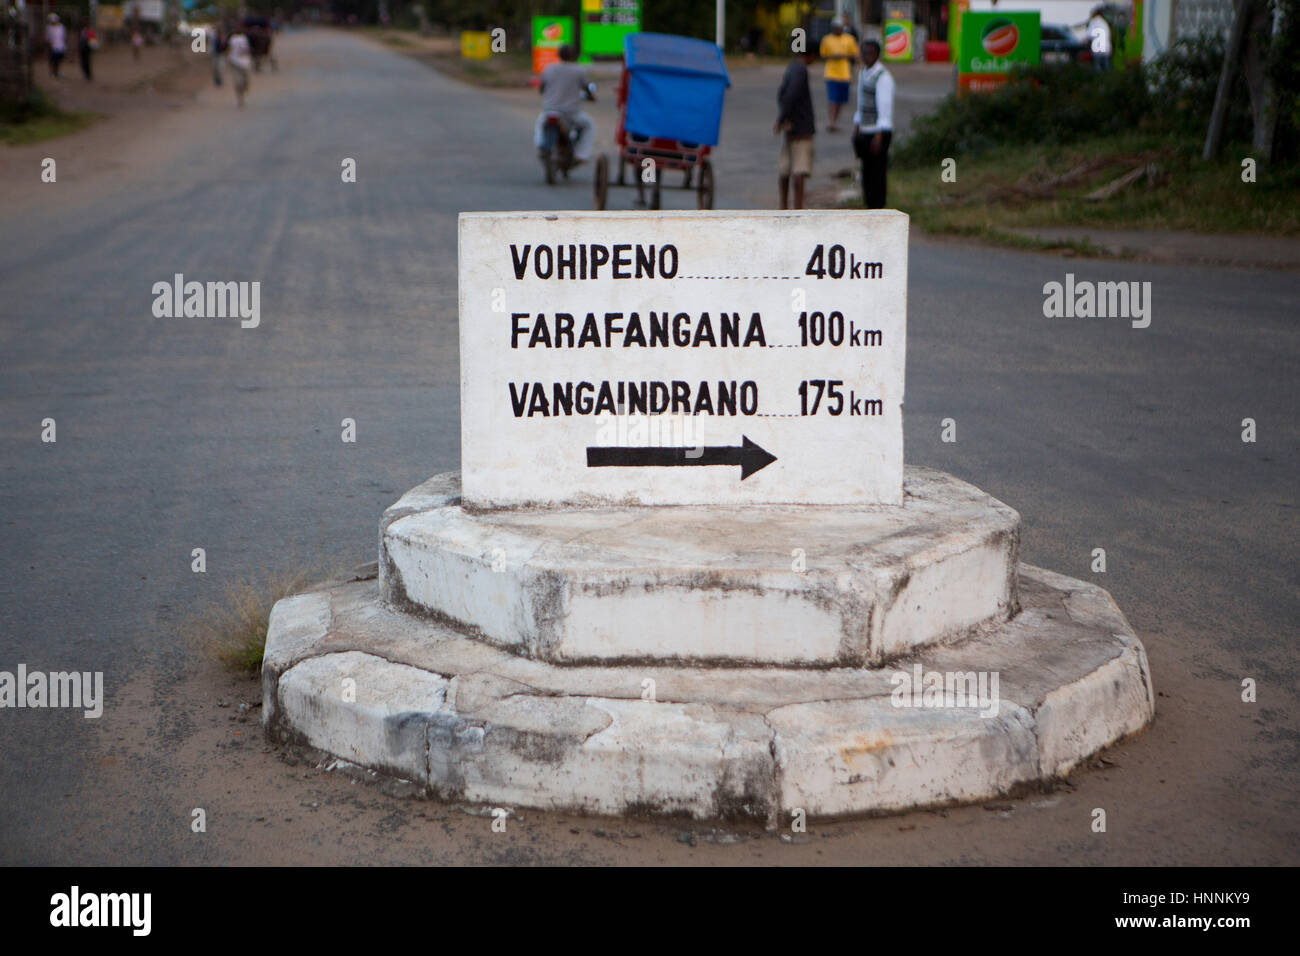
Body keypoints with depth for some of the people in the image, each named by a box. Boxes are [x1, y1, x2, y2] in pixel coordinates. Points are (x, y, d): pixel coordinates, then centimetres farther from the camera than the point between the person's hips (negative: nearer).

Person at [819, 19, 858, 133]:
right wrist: (832, 57, -12)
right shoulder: (826, 40, 4)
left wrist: (844, 56, -10)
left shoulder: (849, 39, 6)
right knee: (832, 99, -13)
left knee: (841, 99, 7)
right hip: (831, 73, -2)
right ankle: (829, 121, -14)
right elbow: (823, 55, 8)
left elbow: (855, 55, 9)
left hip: (845, 74, 2)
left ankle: (835, 120, 22)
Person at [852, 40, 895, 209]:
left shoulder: (884, 77, -14)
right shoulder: (863, 74, 13)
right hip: (865, 131, 8)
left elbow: (885, 108, -19)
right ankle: (870, 206, 19)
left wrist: (878, 138, -24)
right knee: (867, 172, 10)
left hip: (880, 132, -8)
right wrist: (856, 131, 19)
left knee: (877, 173, -5)